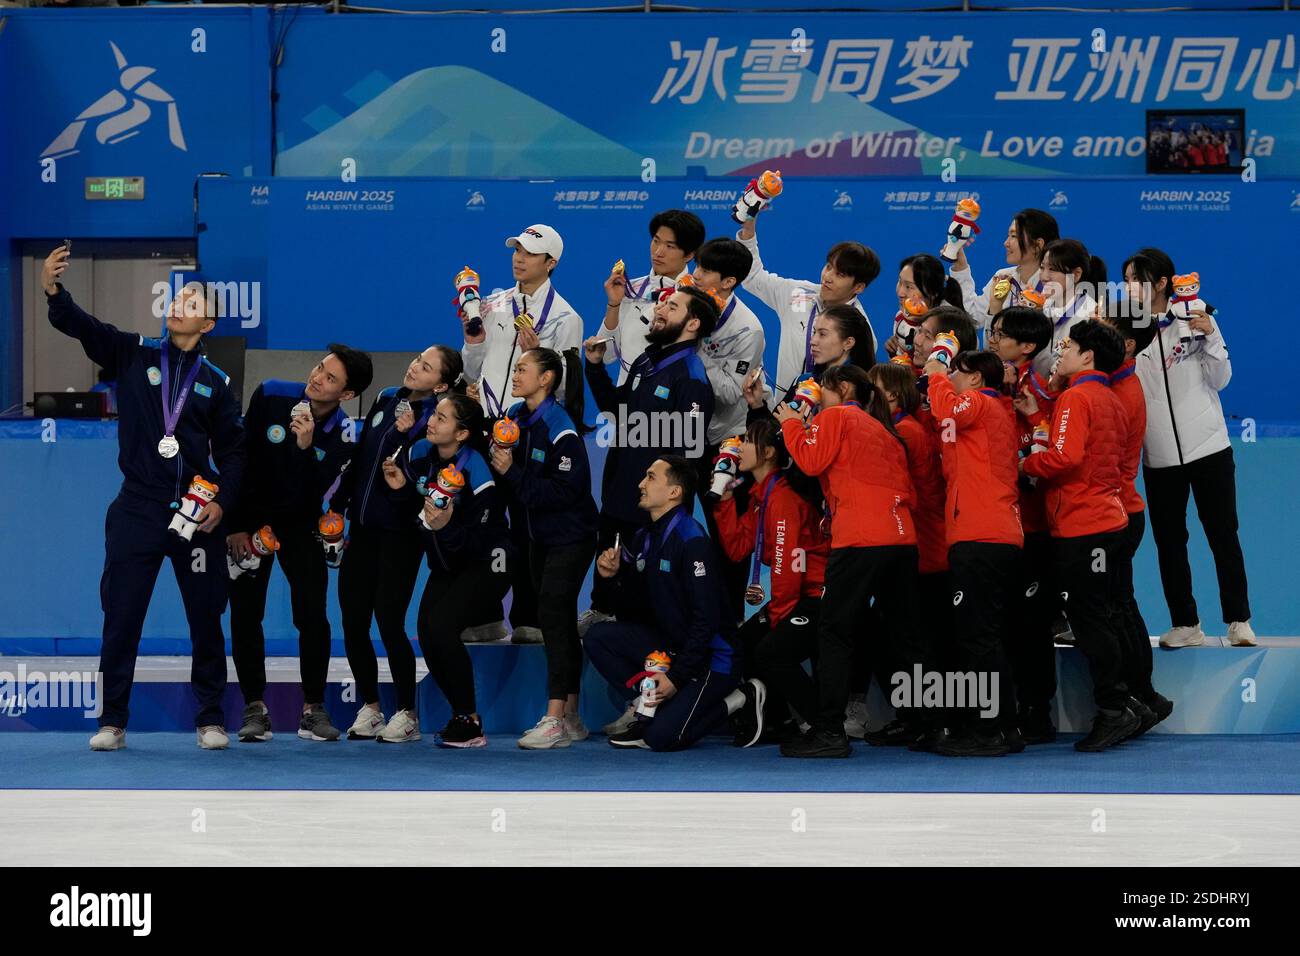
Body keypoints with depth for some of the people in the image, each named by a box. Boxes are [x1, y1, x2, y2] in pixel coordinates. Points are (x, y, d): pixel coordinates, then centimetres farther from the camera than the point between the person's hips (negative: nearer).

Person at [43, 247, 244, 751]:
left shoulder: (216, 382, 6)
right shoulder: (134, 355, 4)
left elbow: (231, 449, 9)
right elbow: (83, 327, -11)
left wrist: (221, 501, -6)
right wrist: (53, 292, -30)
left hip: (197, 516, 1)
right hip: (136, 512, -1)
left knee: (205, 619, 4)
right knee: (121, 617, 0)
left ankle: (211, 718, 15)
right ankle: (112, 721, 8)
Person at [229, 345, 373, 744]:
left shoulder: (342, 435, -14)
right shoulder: (270, 396, -14)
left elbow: (314, 494, -22)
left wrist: (305, 447, -36)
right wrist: (236, 525, -10)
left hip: (299, 523, 0)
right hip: (251, 517, 0)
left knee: (313, 616, -9)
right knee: (245, 615, -3)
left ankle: (313, 708, 2)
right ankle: (255, 708, 5)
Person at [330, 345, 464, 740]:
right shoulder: (385, 399, 9)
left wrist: (407, 435, -27)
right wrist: (338, 503, 16)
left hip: (400, 532, -6)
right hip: (363, 526, 6)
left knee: (389, 623, -6)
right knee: (353, 622, 5)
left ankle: (407, 712, 7)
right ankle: (369, 707, 18)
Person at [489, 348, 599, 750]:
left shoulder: (561, 429, -22)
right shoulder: (515, 416, 3)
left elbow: (565, 491, -27)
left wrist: (512, 473, -27)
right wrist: (499, 463, -9)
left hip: (570, 537, -8)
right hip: (540, 534, 8)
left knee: (553, 615, -14)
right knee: (560, 622, 12)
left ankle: (555, 720, -14)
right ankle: (570, 717, 18)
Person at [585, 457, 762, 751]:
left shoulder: (691, 540, -18)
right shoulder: (642, 540, 8)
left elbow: (707, 619, -21)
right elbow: (634, 612, 11)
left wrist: (676, 676, -21)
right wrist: (615, 577, -8)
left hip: (711, 655, -8)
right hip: (669, 646, 8)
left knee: (662, 736, -21)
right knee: (598, 636, -8)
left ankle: (740, 698, 1)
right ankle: (651, 708, -1)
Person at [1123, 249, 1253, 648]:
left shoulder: (1197, 320, -2)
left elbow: (1220, 380, -1)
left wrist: (1210, 336, -14)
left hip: (1208, 448, -2)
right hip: (1159, 455, 2)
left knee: (1223, 535, 1)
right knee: (1169, 541, 5)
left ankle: (1238, 621, 8)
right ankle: (1185, 624, 14)